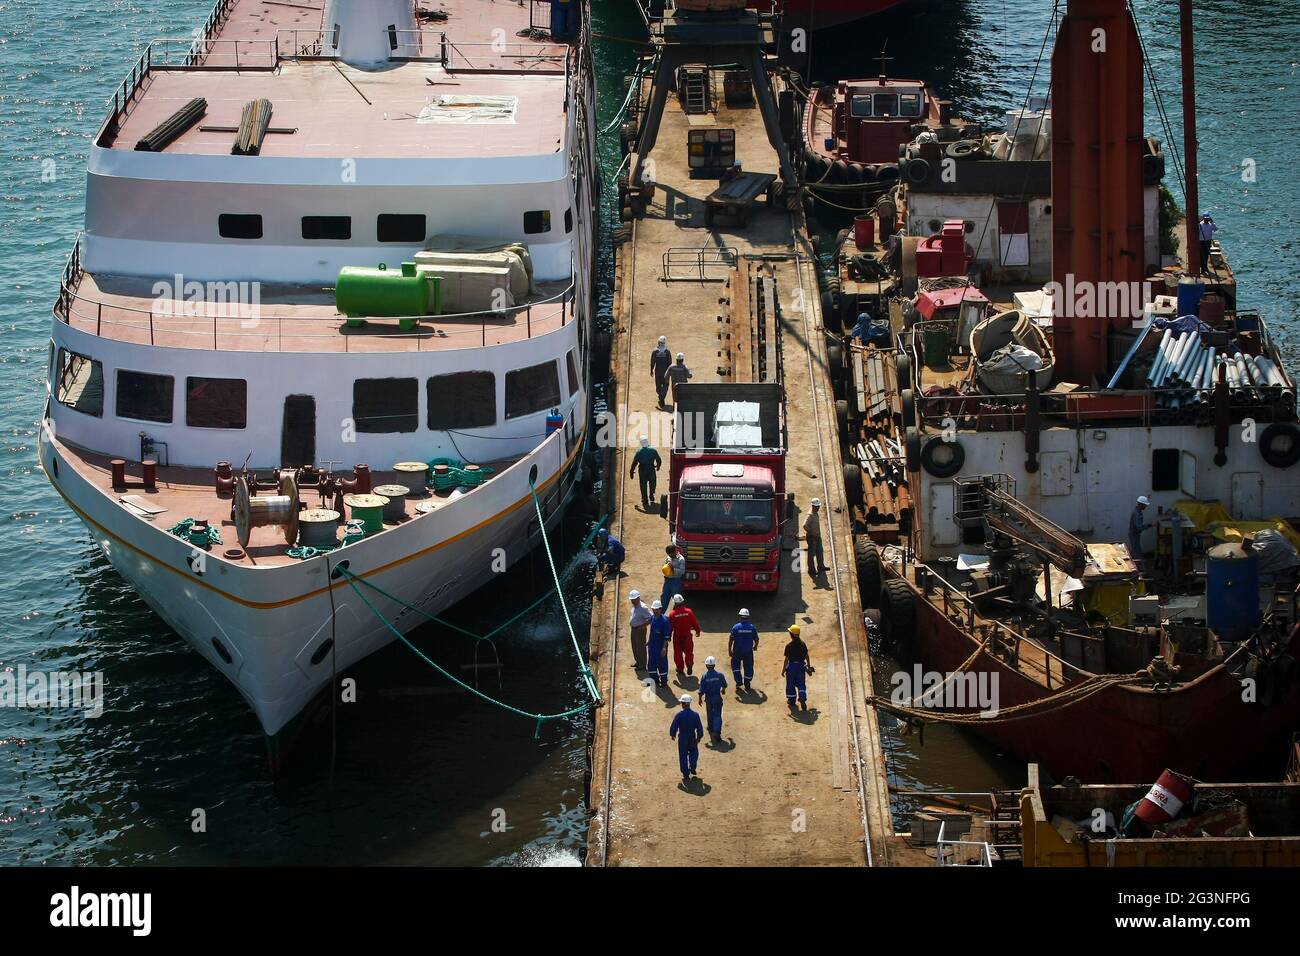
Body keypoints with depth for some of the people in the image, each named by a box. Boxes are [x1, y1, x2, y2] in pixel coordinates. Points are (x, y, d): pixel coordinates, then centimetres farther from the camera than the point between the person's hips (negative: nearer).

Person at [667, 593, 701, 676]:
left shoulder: (672, 614, -13)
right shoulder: (689, 612, -10)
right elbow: (695, 623, -2)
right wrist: (697, 631, 16)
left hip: (677, 636, -1)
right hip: (687, 635, 1)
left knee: (678, 653, 12)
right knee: (688, 651, 16)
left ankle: (680, 669, 17)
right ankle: (689, 665, 1)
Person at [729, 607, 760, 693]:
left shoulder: (736, 627, -11)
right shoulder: (752, 627, -6)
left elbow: (731, 639, -12)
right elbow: (756, 639, 2)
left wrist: (729, 650, -3)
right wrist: (755, 646, 23)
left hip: (737, 651, -1)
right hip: (748, 651, 2)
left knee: (735, 665, 16)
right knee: (748, 667, 13)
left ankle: (739, 682, 6)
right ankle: (747, 685, 15)